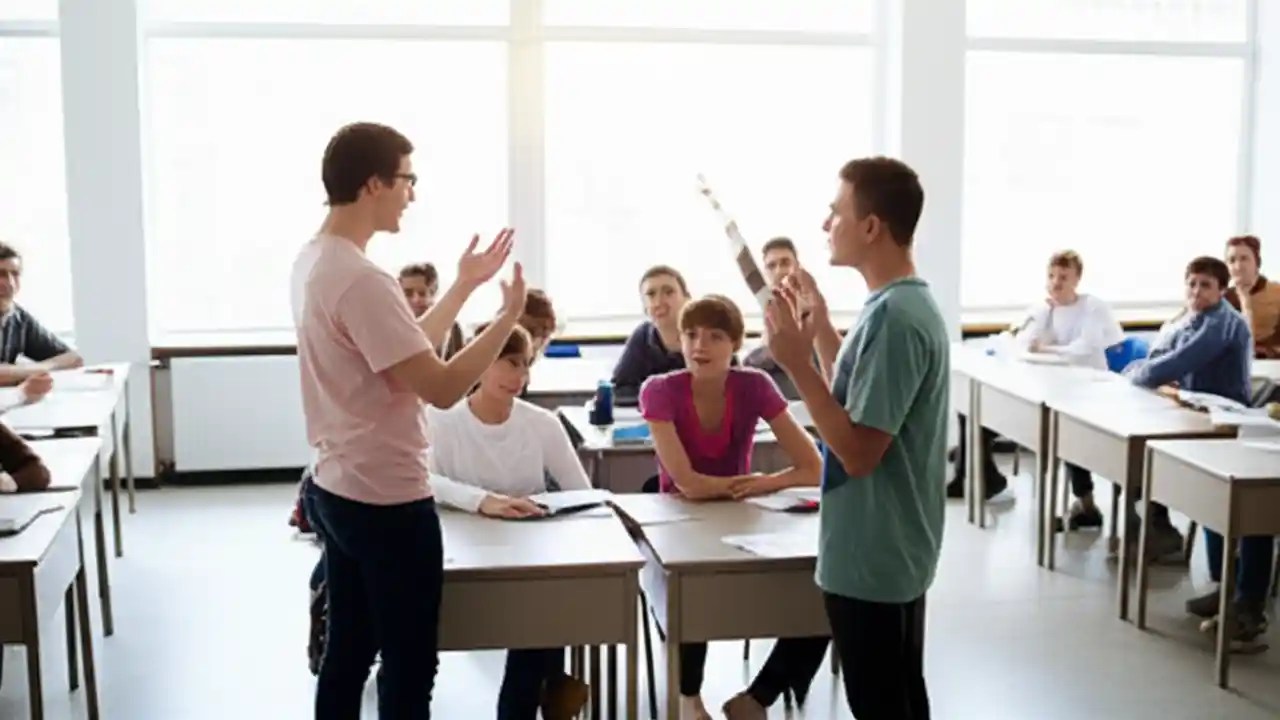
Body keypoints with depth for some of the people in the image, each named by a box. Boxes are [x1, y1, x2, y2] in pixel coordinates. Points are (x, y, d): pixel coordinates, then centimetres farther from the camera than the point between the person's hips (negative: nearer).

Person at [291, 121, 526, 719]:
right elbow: (441, 388, -24)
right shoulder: (360, 280, -24)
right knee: (409, 669, 3)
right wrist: (509, 316, -14)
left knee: (347, 653, 18)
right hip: (390, 502, -10)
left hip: (339, 491, 10)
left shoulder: (314, 262, 8)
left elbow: (406, 351, 15)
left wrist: (465, 285, 16)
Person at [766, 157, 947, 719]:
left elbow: (858, 450, -25)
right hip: (891, 551, 10)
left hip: (872, 558, -10)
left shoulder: (893, 318, -24)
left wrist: (795, 361, -24)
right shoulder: (903, 304, 8)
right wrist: (820, 324, 13)